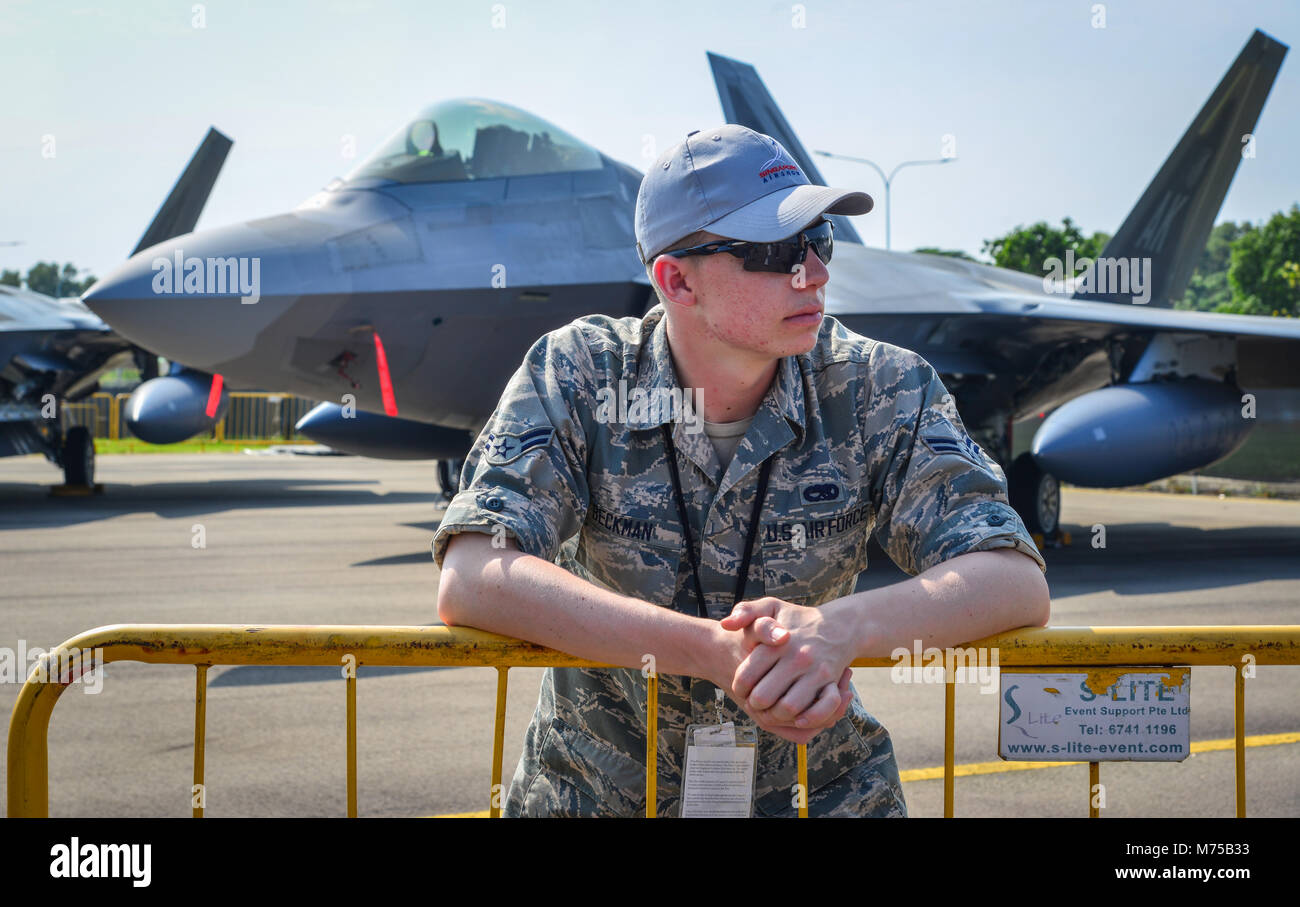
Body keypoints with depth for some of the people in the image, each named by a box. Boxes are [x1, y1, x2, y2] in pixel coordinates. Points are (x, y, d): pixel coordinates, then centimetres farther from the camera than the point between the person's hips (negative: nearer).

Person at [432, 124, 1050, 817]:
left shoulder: (880, 390, -10)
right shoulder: (577, 378, -13)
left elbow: (1018, 582, -17)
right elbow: (469, 582, -25)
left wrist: (838, 628, -37)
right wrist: (715, 651, -36)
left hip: (817, 788, 1)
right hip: (595, 790, 0)